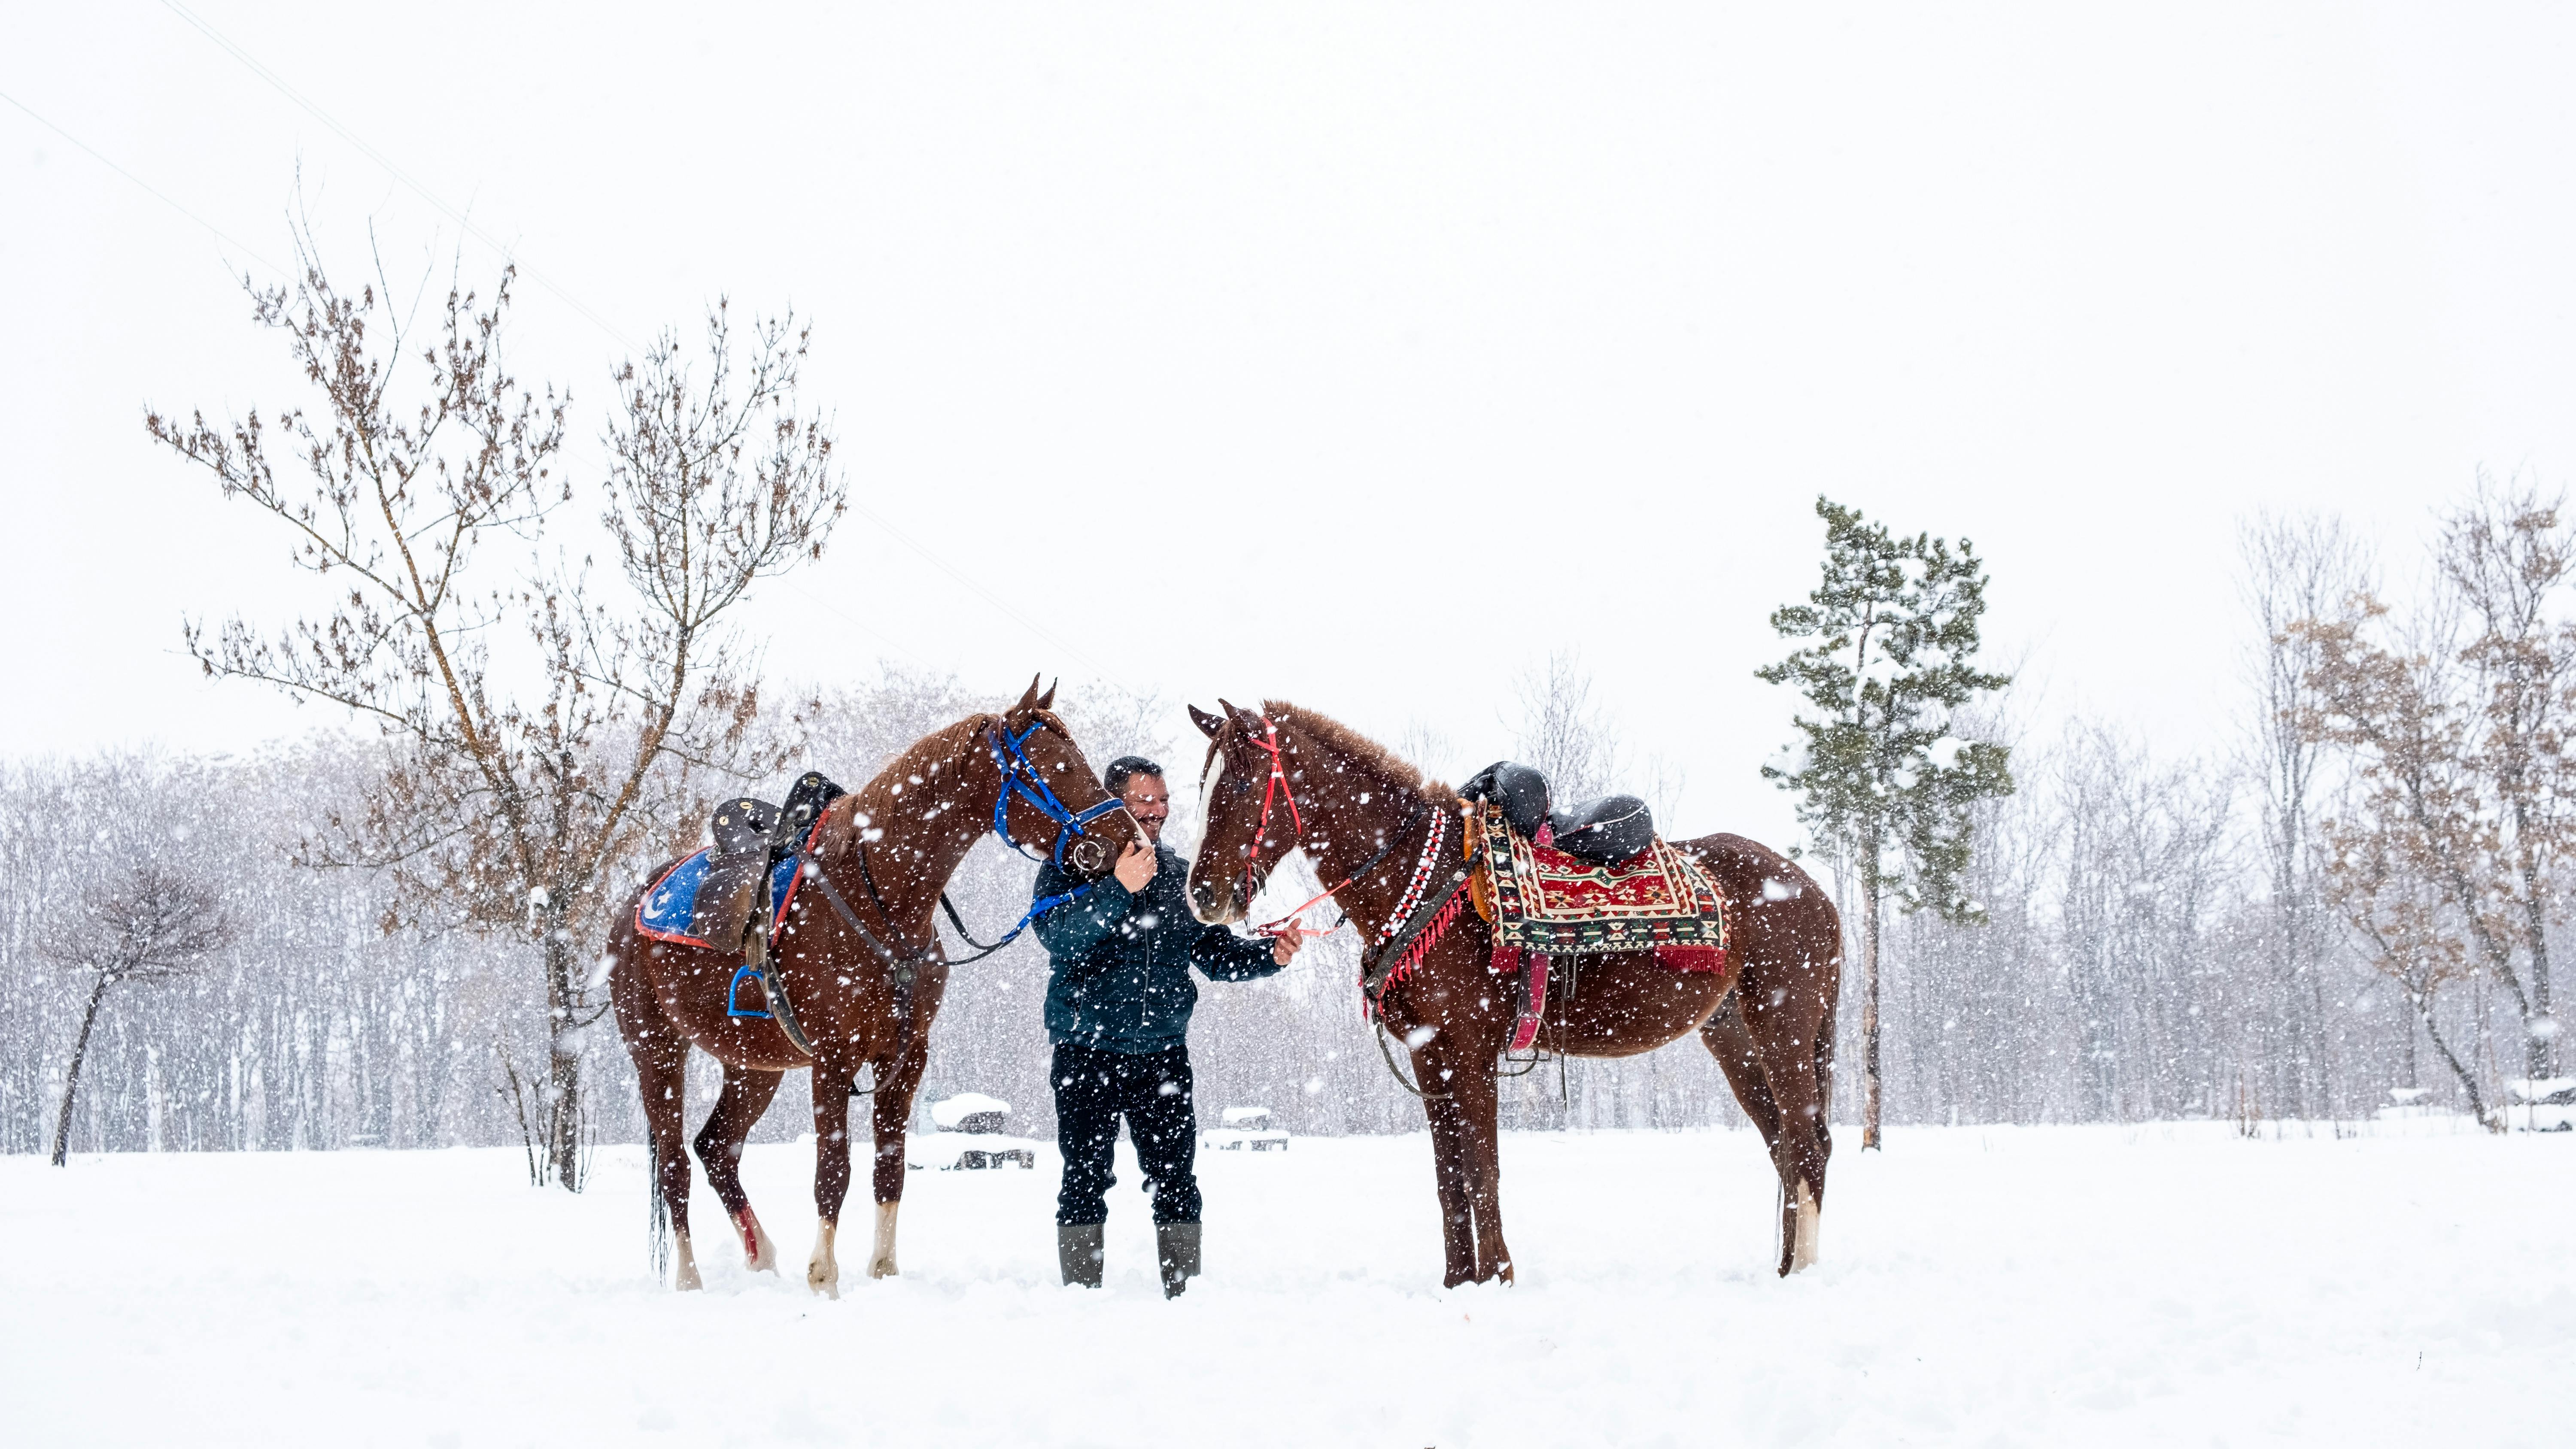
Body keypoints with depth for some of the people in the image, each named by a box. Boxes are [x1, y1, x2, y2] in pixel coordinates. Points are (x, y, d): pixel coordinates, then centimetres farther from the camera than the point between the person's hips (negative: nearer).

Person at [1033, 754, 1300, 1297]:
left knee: (1176, 1178, 2)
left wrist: (1268, 955, -6)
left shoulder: (1181, 875, 12)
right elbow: (1057, 936, -20)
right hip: (1088, 1052, -3)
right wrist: (1117, 889, -30)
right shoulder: (1071, 865, -3)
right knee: (1086, 1176, 0)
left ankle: (1186, 1294, 8)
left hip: (1163, 1052, 4)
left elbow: (1216, 954, 13)